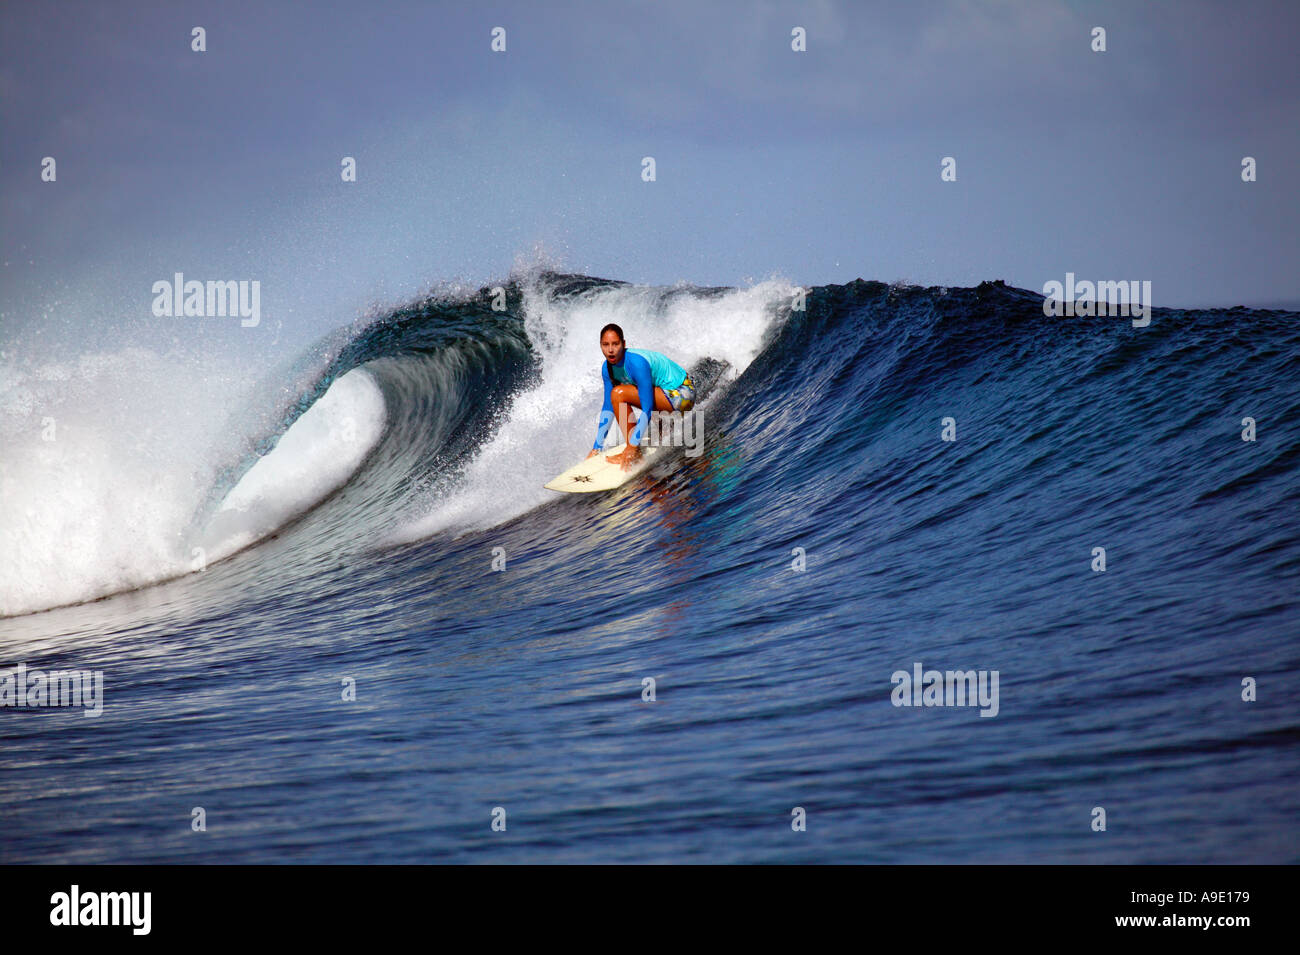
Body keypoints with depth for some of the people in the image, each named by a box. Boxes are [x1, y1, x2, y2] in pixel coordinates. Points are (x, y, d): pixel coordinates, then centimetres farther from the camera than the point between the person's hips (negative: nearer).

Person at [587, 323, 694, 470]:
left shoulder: (636, 363, -28)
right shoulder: (608, 367, -3)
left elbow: (647, 409, -29)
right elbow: (608, 407, 5)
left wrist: (632, 447, -32)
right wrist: (597, 448, 3)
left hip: (681, 394, -9)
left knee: (619, 394, -23)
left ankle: (634, 452, -17)